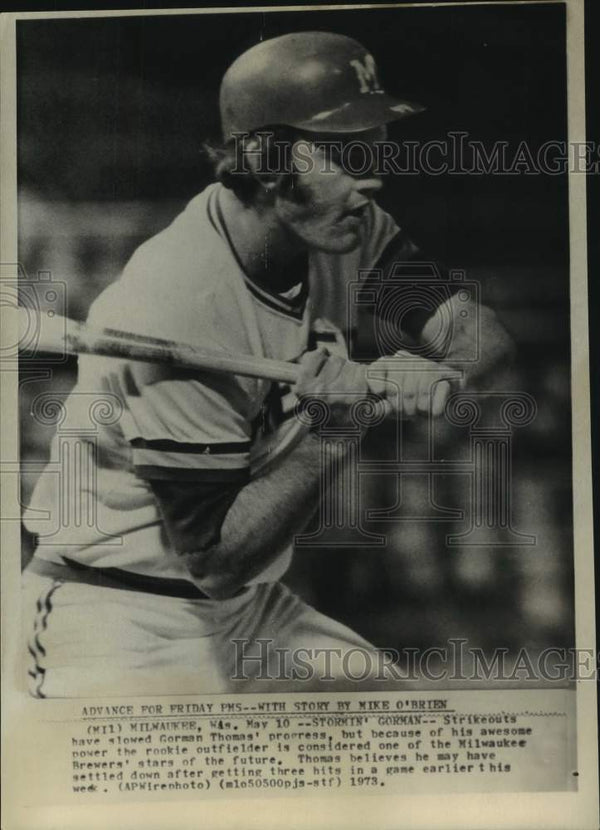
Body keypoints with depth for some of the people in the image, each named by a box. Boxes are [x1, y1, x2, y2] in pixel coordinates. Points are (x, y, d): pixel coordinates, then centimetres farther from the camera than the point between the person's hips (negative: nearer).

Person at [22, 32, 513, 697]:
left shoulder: (338, 224, -6)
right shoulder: (177, 306, -28)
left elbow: (487, 329, -3)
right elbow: (215, 561, -22)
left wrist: (438, 373, -24)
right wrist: (336, 425, -29)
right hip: (123, 623, -6)